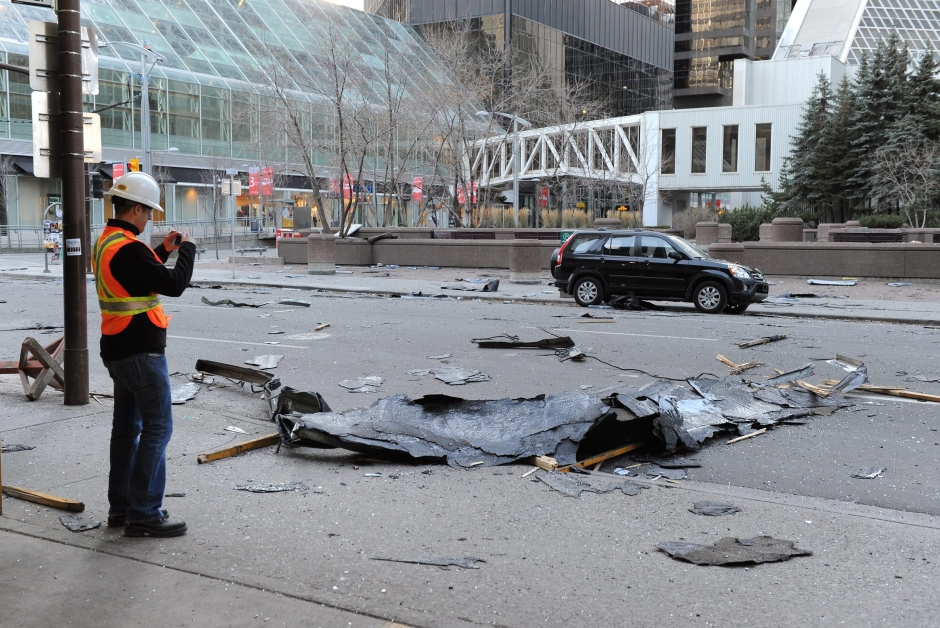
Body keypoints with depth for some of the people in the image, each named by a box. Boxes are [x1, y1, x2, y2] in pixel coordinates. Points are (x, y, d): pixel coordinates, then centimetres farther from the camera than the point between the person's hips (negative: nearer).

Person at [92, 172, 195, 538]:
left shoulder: (105, 243, 11)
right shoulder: (128, 248, -21)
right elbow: (174, 284, -22)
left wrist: (164, 250, 16)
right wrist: (187, 249, -8)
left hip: (119, 349, 11)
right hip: (141, 352, -11)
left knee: (127, 427, 15)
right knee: (157, 428, -5)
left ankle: (121, 507, 23)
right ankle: (144, 514, -2)